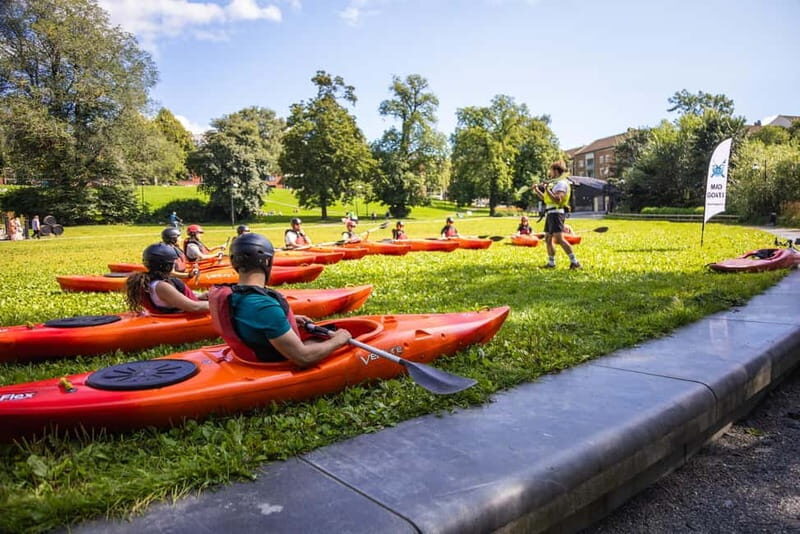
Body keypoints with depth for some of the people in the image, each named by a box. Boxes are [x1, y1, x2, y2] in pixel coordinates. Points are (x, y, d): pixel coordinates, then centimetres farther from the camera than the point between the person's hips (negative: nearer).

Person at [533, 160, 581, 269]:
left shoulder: (561, 183, -10)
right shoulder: (555, 183, 21)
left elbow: (557, 199, -23)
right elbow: (546, 198, 28)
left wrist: (547, 189, -20)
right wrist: (537, 191, 23)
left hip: (556, 213, -11)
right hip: (550, 214, 11)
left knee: (559, 239, -19)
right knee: (548, 239, 13)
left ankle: (574, 262, -19)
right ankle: (551, 263, 20)